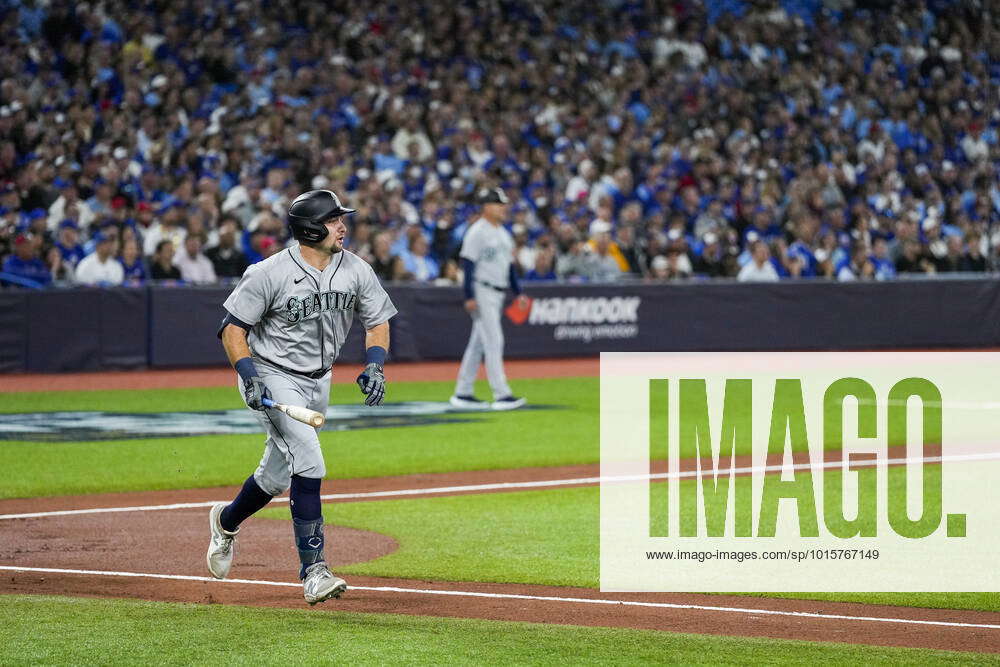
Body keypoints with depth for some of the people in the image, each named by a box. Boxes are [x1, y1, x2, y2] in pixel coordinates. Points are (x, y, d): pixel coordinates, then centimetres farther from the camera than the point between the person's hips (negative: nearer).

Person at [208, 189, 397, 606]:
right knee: (309, 464, -23)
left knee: (278, 477, 16)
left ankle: (226, 521, 46)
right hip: (273, 378, -6)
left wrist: (374, 366, -11)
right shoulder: (270, 274, -19)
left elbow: (378, 321, 6)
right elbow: (233, 327, -12)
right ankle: (313, 570, -22)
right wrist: (249, 377, -24)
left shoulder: (356, 270, -4)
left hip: (318, 382, 6)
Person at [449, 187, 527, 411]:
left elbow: (509, 265, 21)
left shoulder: (504, 234, 16)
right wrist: (470, 296, -20)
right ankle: (501, 395, -15)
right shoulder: (477, 232, -11)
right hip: (482, 291, -9)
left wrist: (518, 292, 15)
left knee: (479, 343, 11)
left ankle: (463, 394, 17)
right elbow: (468, 264, -15)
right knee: (493, 341, -13)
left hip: (497, 294, 9)